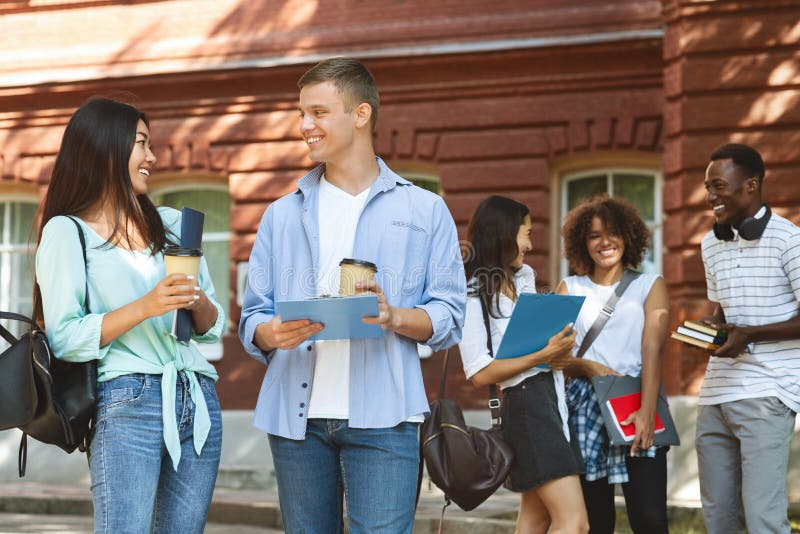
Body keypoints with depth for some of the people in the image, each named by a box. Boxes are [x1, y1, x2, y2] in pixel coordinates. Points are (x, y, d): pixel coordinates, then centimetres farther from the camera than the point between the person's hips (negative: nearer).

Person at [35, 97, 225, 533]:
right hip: (127, 402, -5)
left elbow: (213, 327, 18)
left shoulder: (171, 224, 16)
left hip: (198, 403, 5)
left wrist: (199, 304, -5)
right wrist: (145, 307, -16)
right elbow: (63, 338, -8)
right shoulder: (67, 232, 1)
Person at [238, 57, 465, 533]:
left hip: (381, 416, -3)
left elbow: (448, 317, 3)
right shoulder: (283, 215, 16)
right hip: (297, 413, 3)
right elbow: (252, 316, 11)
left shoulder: (424, 211, 9)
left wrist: (394, 317, -16)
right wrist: (272, 333, -12)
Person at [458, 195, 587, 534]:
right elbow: (479, 374, -15)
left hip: (552, 398, 9)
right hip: (526, 402, -9)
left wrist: (558, 352, 5)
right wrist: (543, 355, -19)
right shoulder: (473, 296, -10)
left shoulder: (525, 277, 15)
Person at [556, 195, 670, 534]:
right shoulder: (570, 289, 13)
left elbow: (653, 349, -4)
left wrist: (647, 412, -17)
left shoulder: (649, 285, 9)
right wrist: (592, 369, -15)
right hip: (585, 408, 2)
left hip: (637, 403, -1)